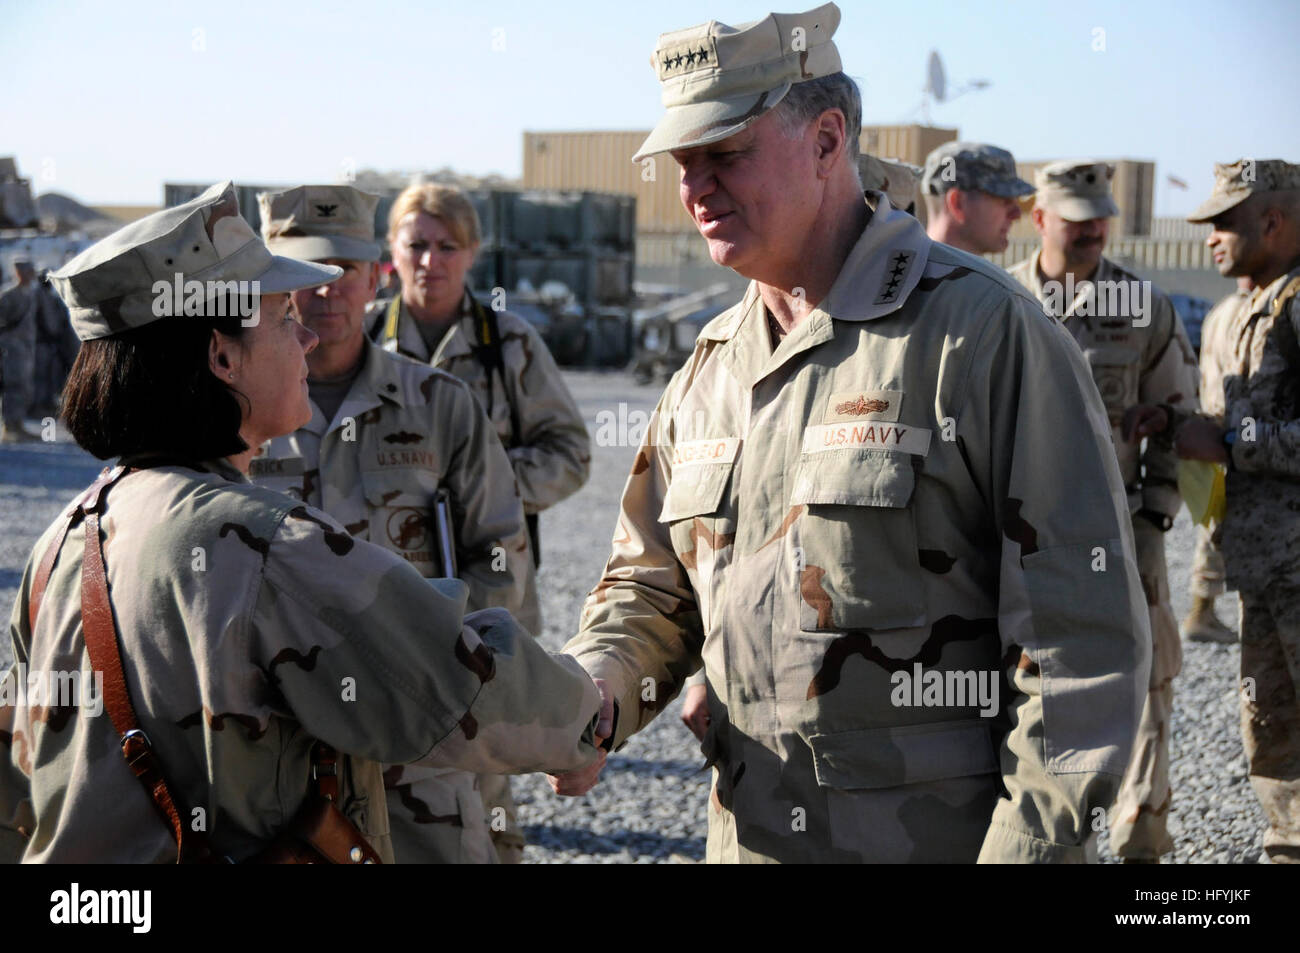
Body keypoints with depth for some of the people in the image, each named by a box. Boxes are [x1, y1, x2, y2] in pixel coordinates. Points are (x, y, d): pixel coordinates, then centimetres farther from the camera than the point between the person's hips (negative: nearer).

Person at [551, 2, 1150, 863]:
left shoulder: (985, 332, -12)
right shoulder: (711, 367, 10)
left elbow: (1082, 630, -15)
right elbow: (651, 589, 17)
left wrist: (1031, 842, -18)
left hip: (945, 835, -6)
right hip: (749, 833, 6)